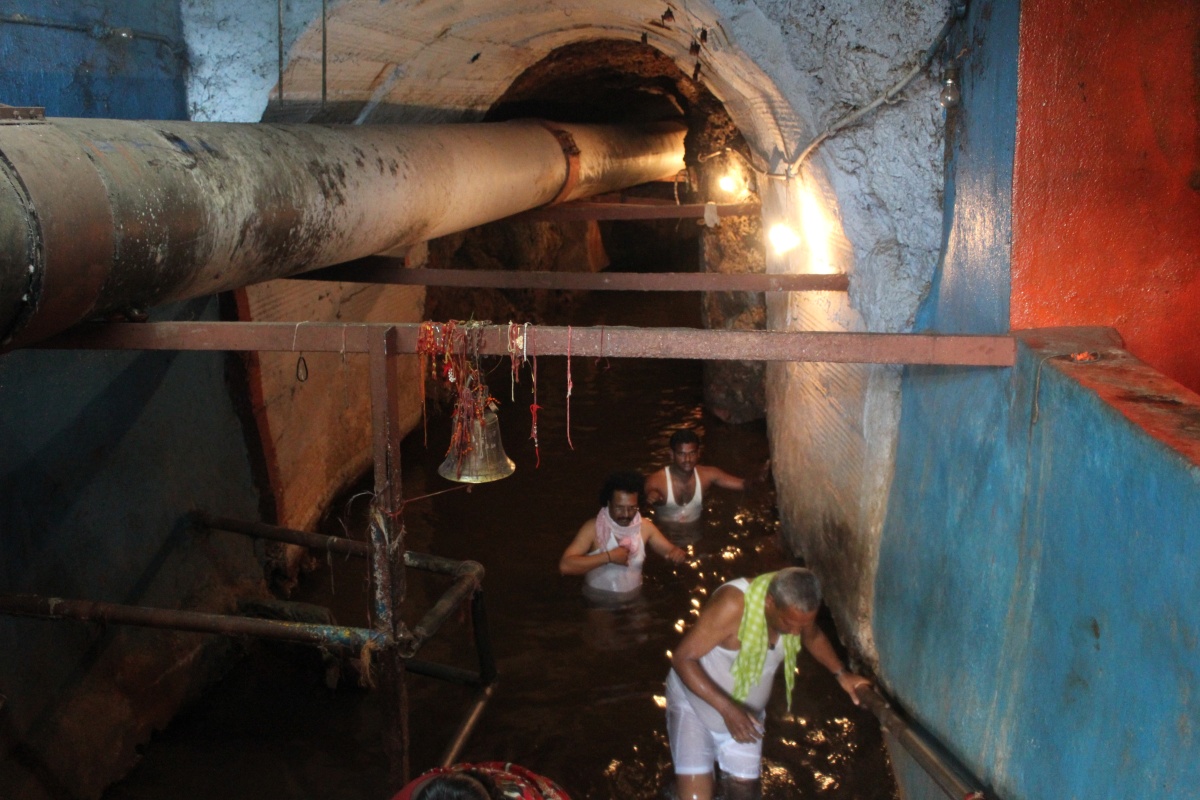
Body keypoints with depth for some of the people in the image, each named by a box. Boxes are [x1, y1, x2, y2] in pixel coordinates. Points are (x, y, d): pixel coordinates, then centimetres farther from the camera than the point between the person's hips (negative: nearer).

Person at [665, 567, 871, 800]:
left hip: (745, 712, 5)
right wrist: (726, 708, -39)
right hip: (695, 704, -5)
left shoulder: (796, 607, -15)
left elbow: (814, 637, 9)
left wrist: (840, 673, -4)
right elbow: (682, 658, -32)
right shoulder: (733, 604, -35)